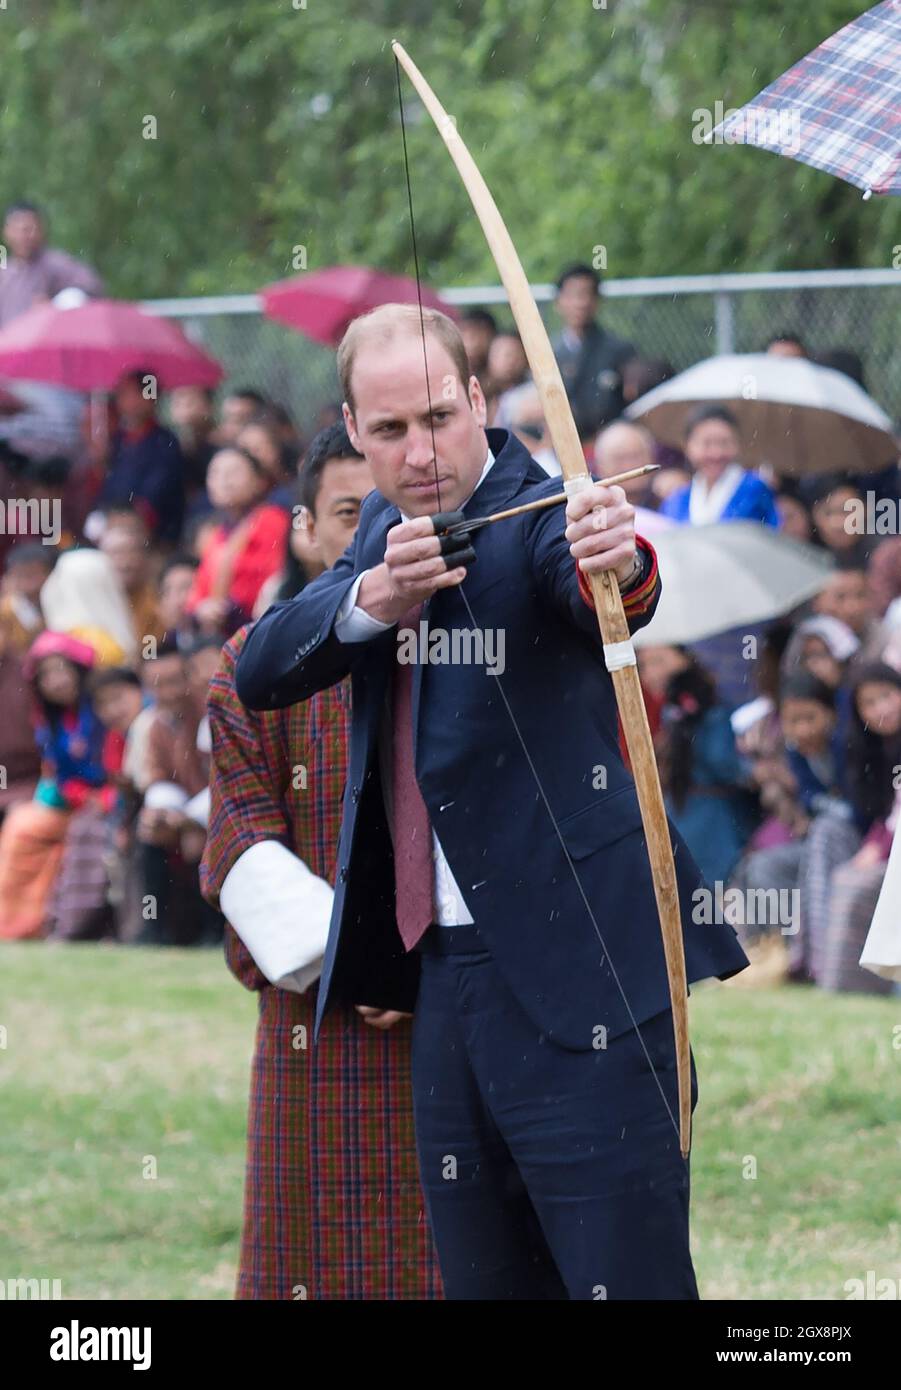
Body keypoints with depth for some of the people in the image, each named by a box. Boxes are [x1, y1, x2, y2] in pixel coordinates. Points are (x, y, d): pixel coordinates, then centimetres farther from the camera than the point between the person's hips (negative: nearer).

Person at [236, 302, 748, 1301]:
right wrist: (372, 596, -22)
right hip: (443, 983, 7)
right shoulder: (383, 530, 11)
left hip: (574, 983, -7)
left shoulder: (538, 517, -9)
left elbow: (578, 571, -34)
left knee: (628, 1281, -10)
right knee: (484, 1281, 12)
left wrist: (620, 566, -58)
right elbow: (260, 674, -3)